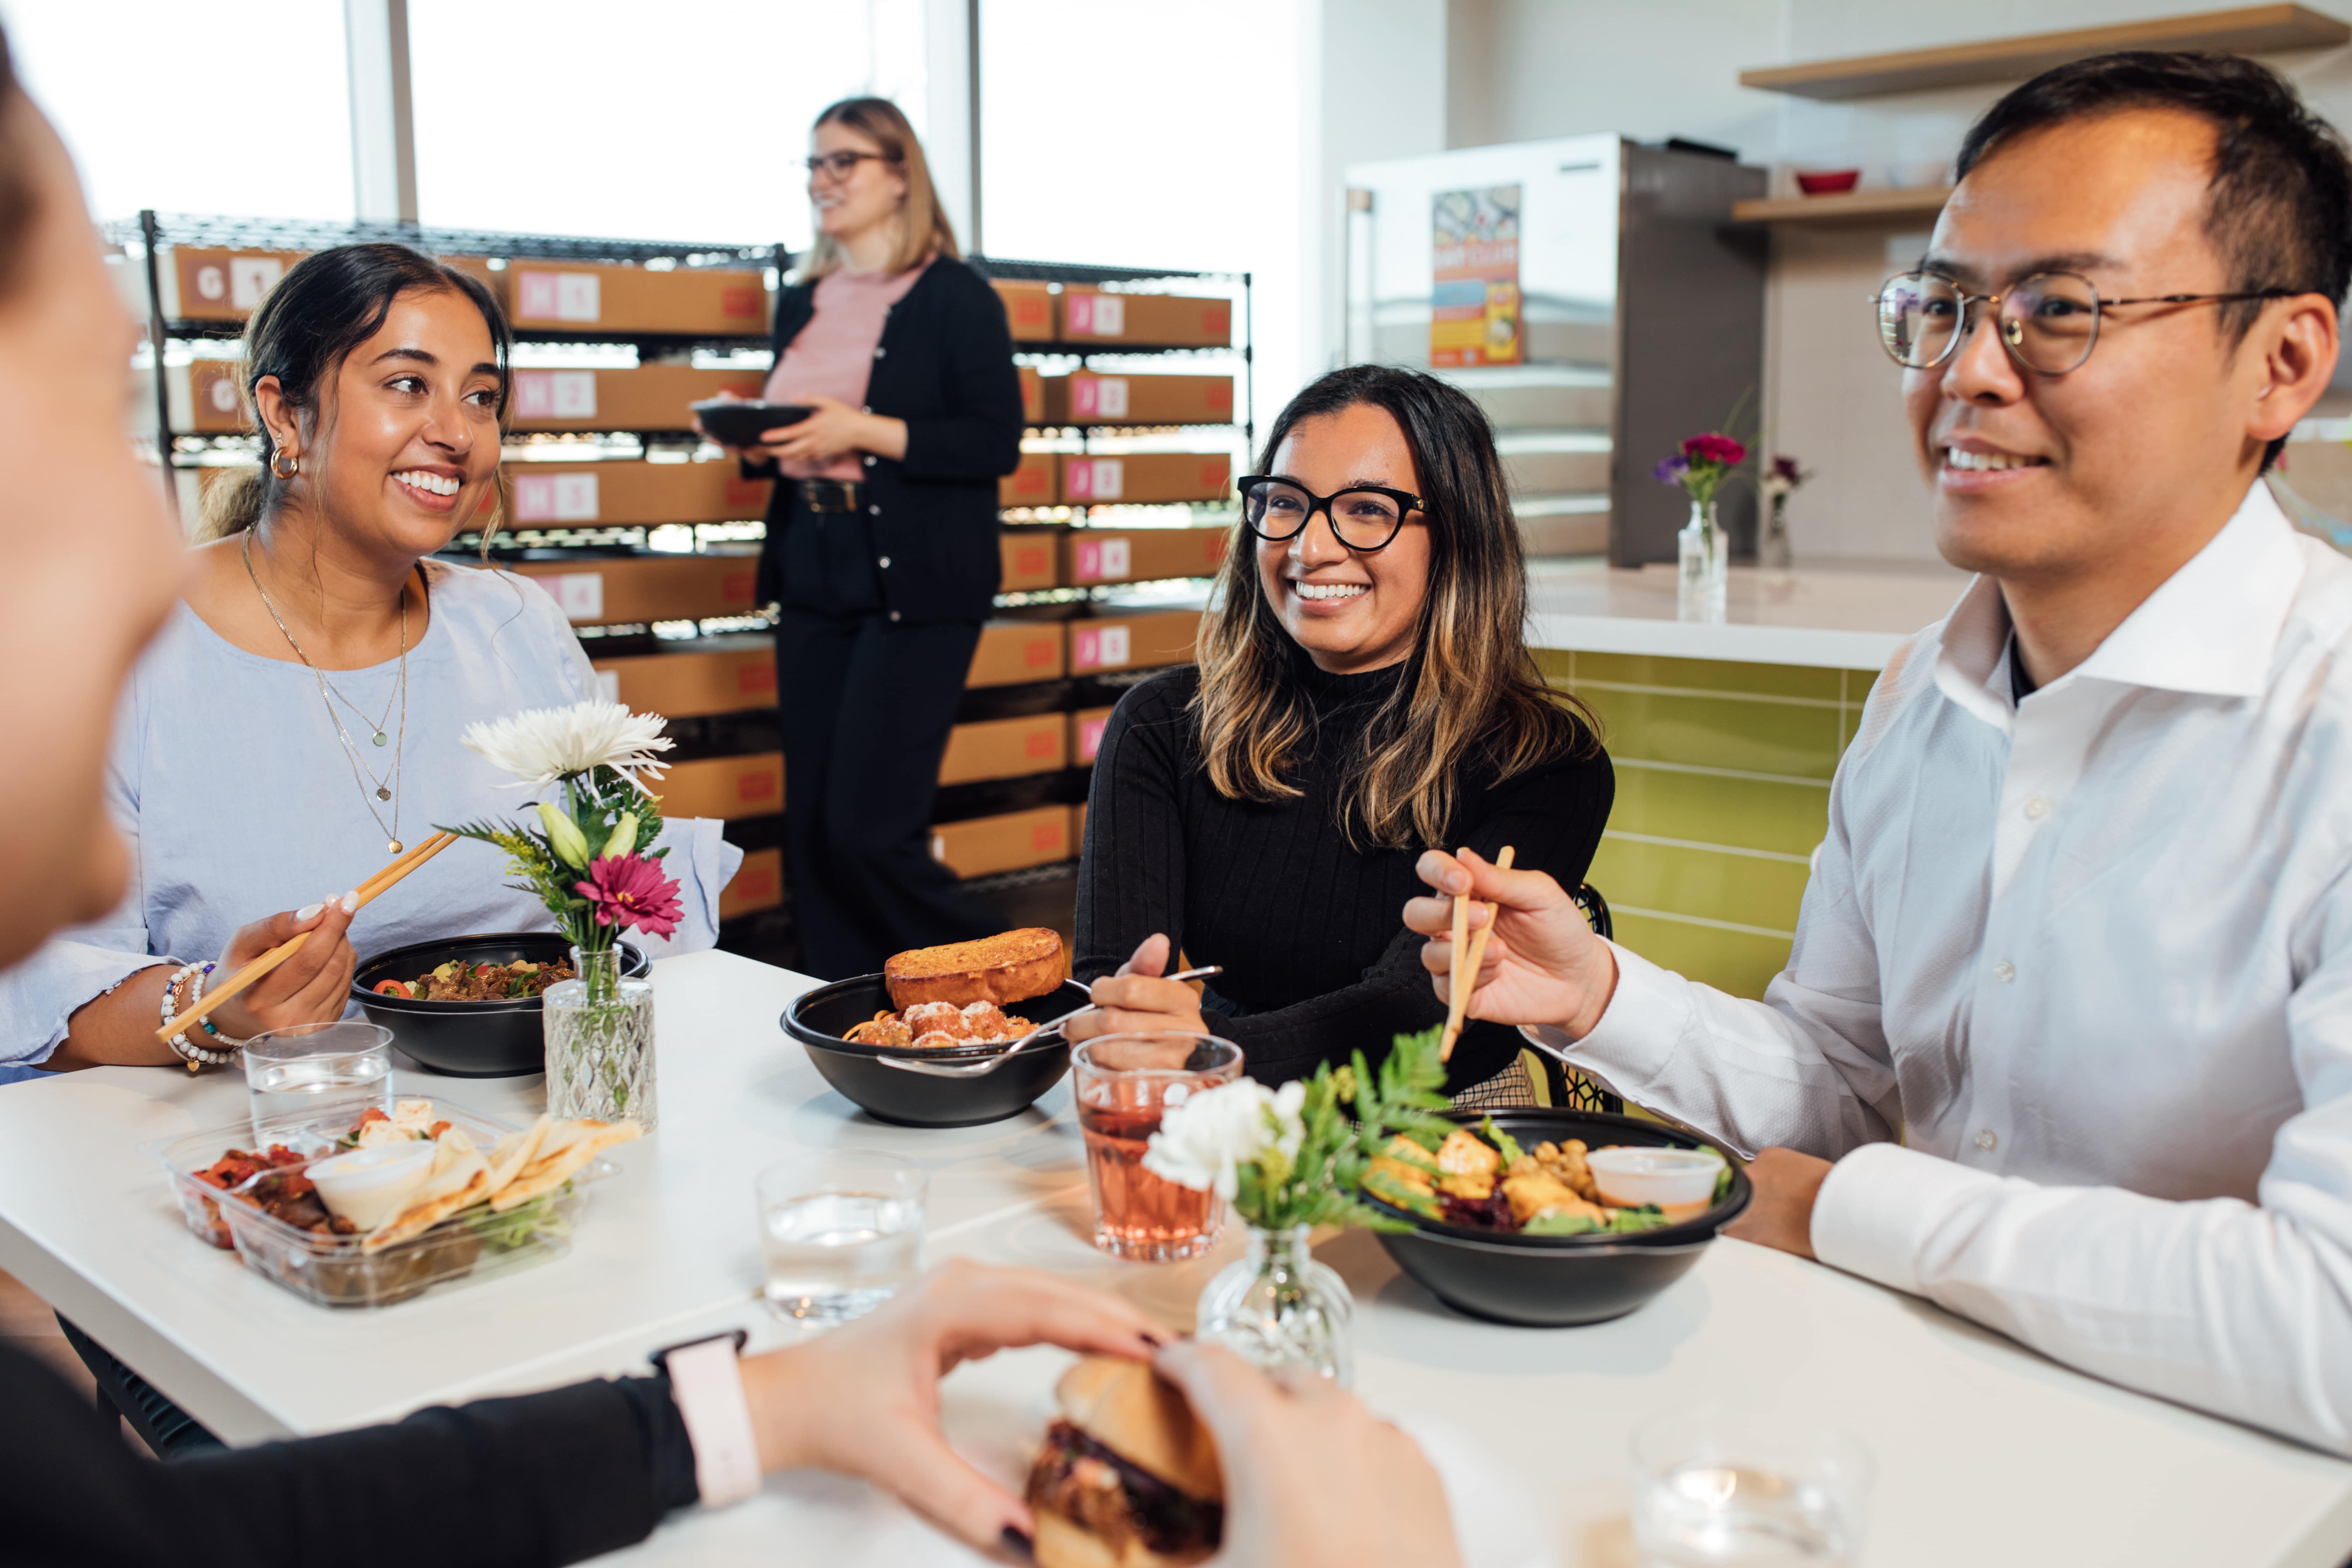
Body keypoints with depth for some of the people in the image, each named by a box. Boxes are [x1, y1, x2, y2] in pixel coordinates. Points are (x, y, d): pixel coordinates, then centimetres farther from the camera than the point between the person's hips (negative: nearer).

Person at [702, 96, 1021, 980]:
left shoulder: (956, 297, -4)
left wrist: (865, 432, -19)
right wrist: (757, 445, 1)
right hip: (812, 582, 7)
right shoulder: (801, 304, 16)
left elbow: (996, 445, -11)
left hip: (917, 589, -7)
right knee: (808, 830, 6)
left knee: (866, 828, -11)